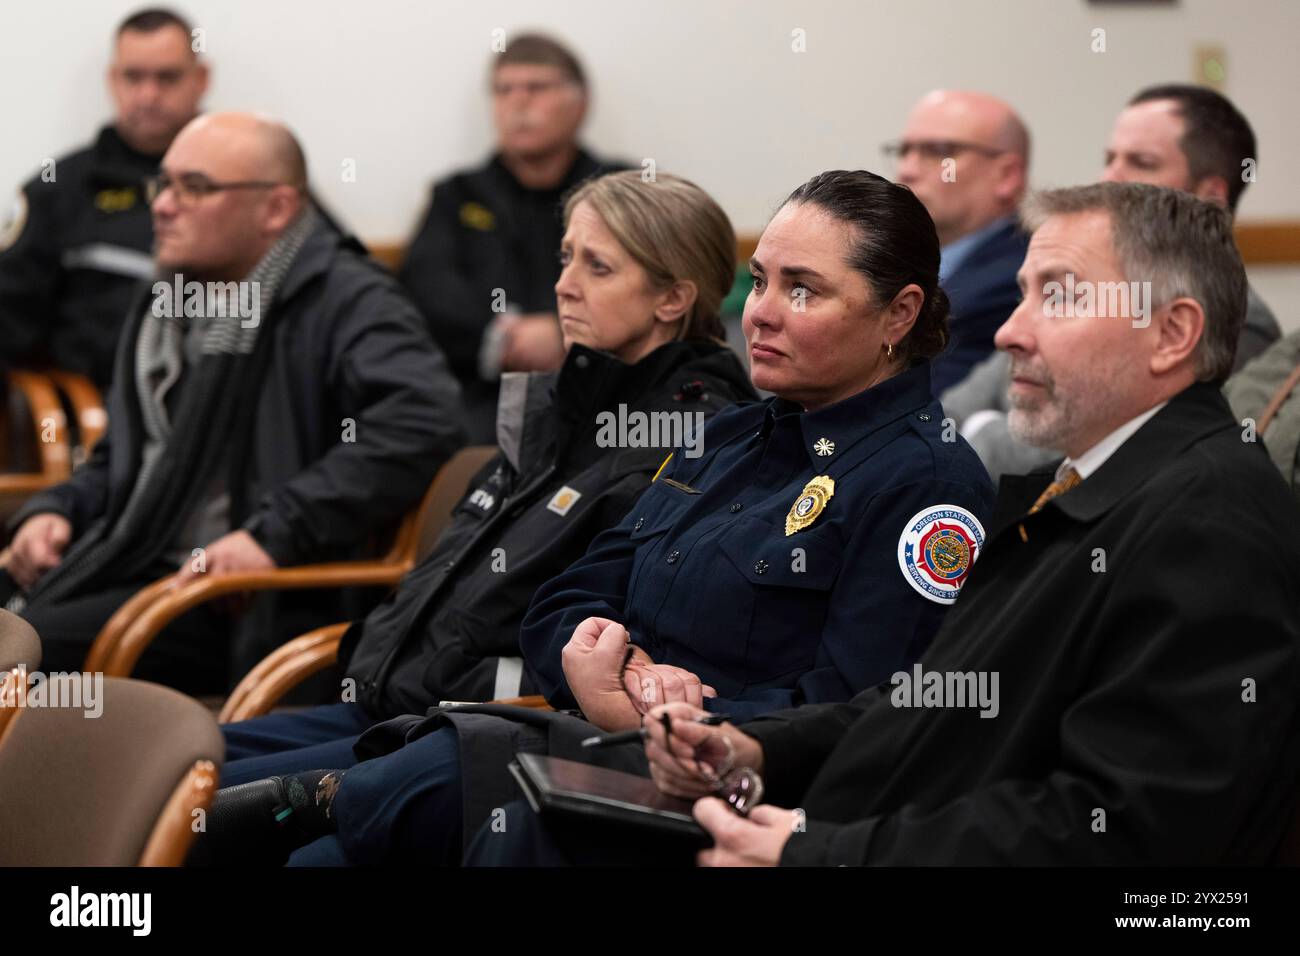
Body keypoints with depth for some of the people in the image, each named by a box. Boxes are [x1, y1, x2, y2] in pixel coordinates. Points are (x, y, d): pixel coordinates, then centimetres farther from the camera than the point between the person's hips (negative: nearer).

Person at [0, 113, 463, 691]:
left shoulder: (345, 301, -3)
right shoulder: (165, 305, 24)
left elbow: (420, 419, -21)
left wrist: (274, 533, -23)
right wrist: (56, 510, 11)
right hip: (125, 571, 8)